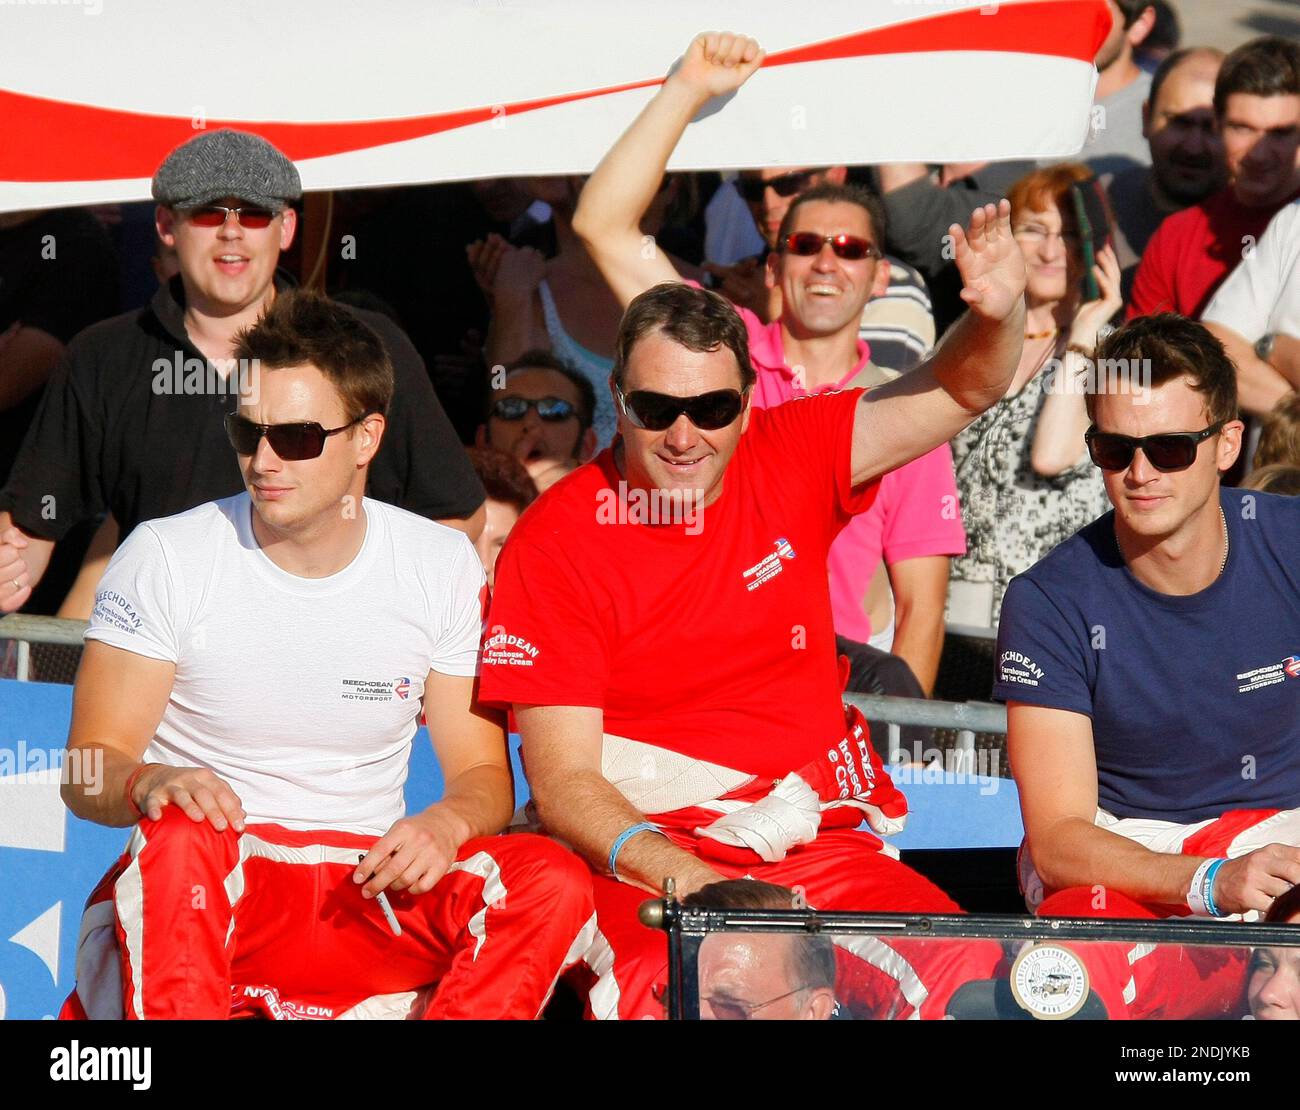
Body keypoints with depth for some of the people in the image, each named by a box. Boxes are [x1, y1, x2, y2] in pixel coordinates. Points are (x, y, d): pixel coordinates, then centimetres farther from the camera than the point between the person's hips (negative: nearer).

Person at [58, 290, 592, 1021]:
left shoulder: (444, 568, 5)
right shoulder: (165, 557, -2)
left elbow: (482, 772, 7)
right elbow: (90, 768, -4)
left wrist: (446, 824, -17)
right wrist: (149, 783, -28)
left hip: (366, 892, 2)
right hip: (206, 905, -2)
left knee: (555, 883, -25)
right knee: (178, 844, -38)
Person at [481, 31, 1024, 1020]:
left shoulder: (789, 461, 6)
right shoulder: (558, 541, -4)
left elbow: (961, 393, 8)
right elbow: (562, 782, -6)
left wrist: (999, 312, -16)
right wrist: (671, 872, -23)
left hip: (820, 844, 4)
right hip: (642, 855, -4)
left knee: (971, 976, -22)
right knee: (674, 991, -37)